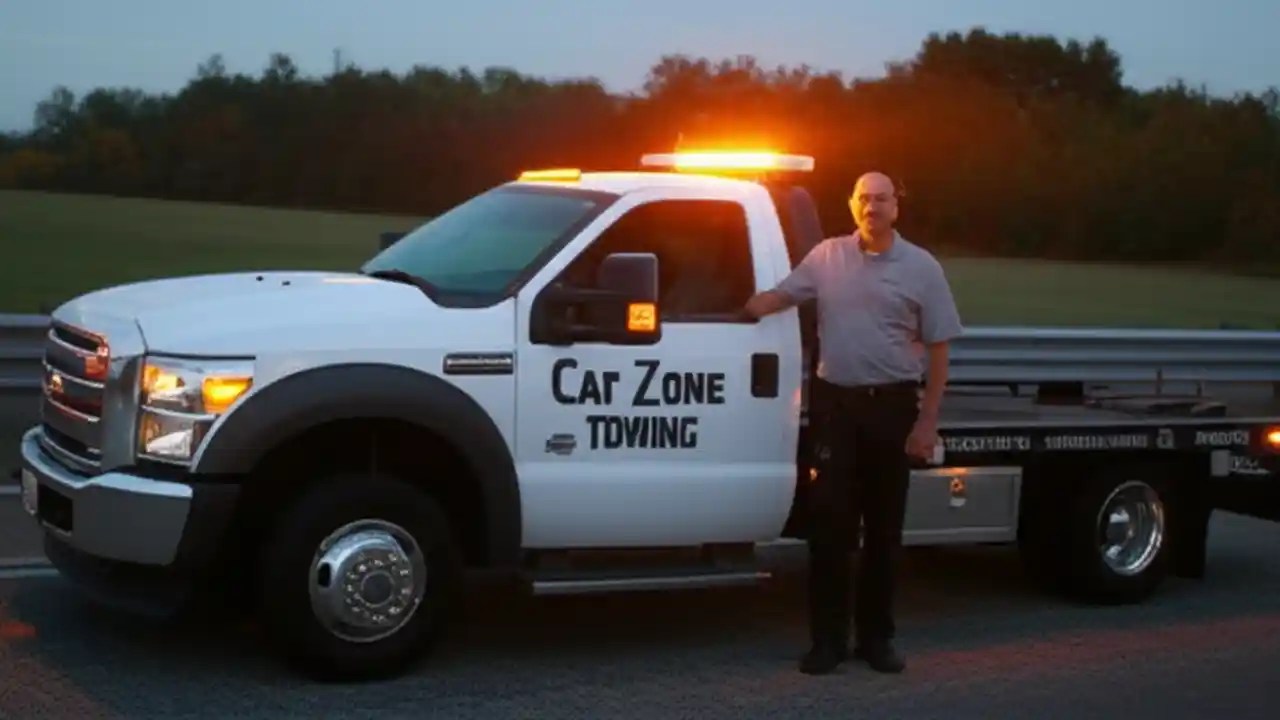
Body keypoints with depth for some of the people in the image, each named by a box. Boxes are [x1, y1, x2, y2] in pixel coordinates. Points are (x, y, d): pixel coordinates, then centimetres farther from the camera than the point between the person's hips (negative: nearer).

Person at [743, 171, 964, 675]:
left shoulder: (921, 267, 0)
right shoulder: (827, 256, 6)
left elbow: (937, 350, 0)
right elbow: (779, 296, 6)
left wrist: (927, 421, -6)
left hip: (892, 405, -1)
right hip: (836, 402, 1)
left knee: (883, 526, 6)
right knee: (829, 523, -1)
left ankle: (876, 637, 17)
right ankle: (827, 638, 7)